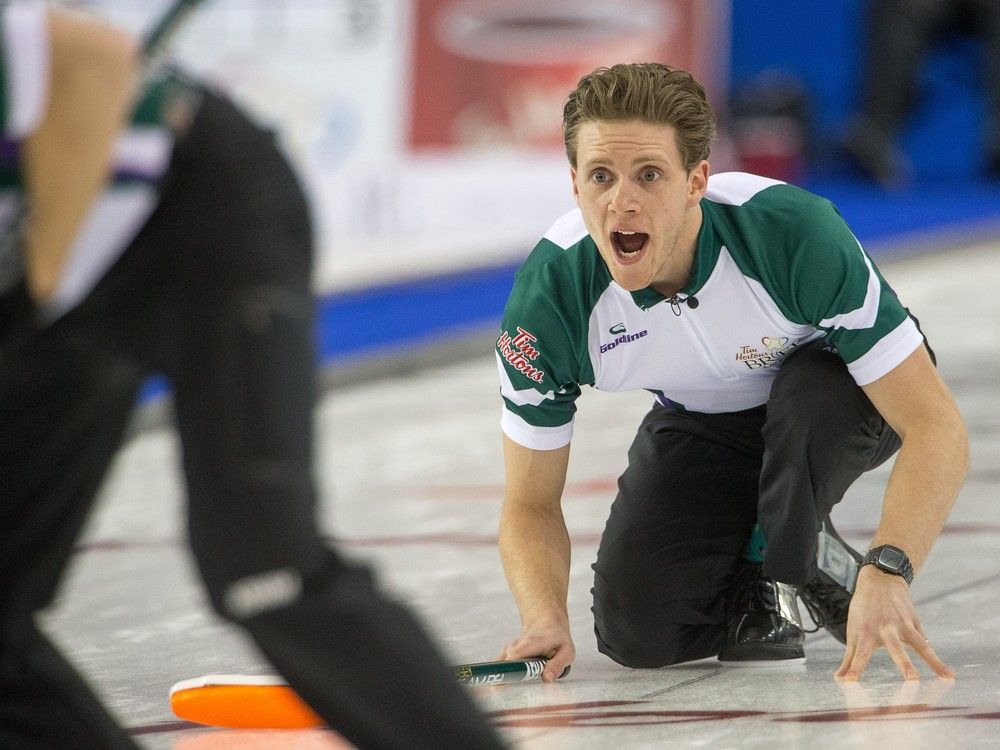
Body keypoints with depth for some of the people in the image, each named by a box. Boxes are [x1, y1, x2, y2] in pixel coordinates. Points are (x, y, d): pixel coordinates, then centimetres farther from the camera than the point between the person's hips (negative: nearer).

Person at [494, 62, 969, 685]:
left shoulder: (795, 232, -38)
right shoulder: (550, 295, -29)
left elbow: (937, 430, -35)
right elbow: (531, 507, -16)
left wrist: (888, 574, -50)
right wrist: (545, 619, -37)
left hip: (840, 401, -2)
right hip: (700, 425, 2)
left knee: (814, 390, -37)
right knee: (634, 629, -19)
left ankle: (781, 567, -8)